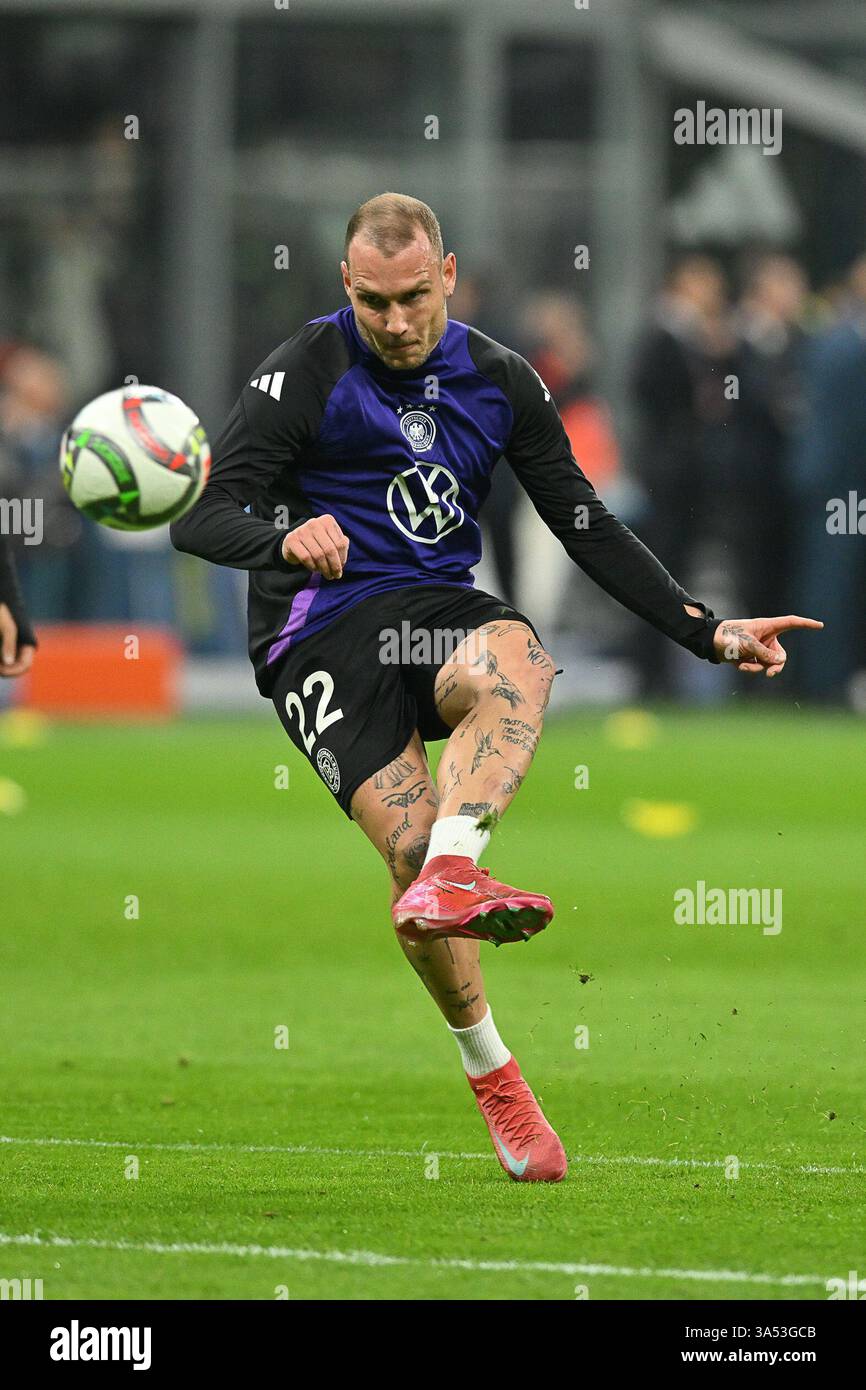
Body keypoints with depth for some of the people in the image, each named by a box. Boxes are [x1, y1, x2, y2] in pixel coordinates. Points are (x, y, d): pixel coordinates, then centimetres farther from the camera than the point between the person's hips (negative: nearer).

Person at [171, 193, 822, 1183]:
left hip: (437, 614, 3)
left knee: (515, 661, -35)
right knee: (409, 843, -22)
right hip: (321, 632, -3)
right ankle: (492, 1077, -5)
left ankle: (450, 880, -56)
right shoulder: (305, 373, -3)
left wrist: (709, 633, 8)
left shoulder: (499, 381, 10)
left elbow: (588, 528, 16)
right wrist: (283, 541, -33)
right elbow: (201, 516, -10)